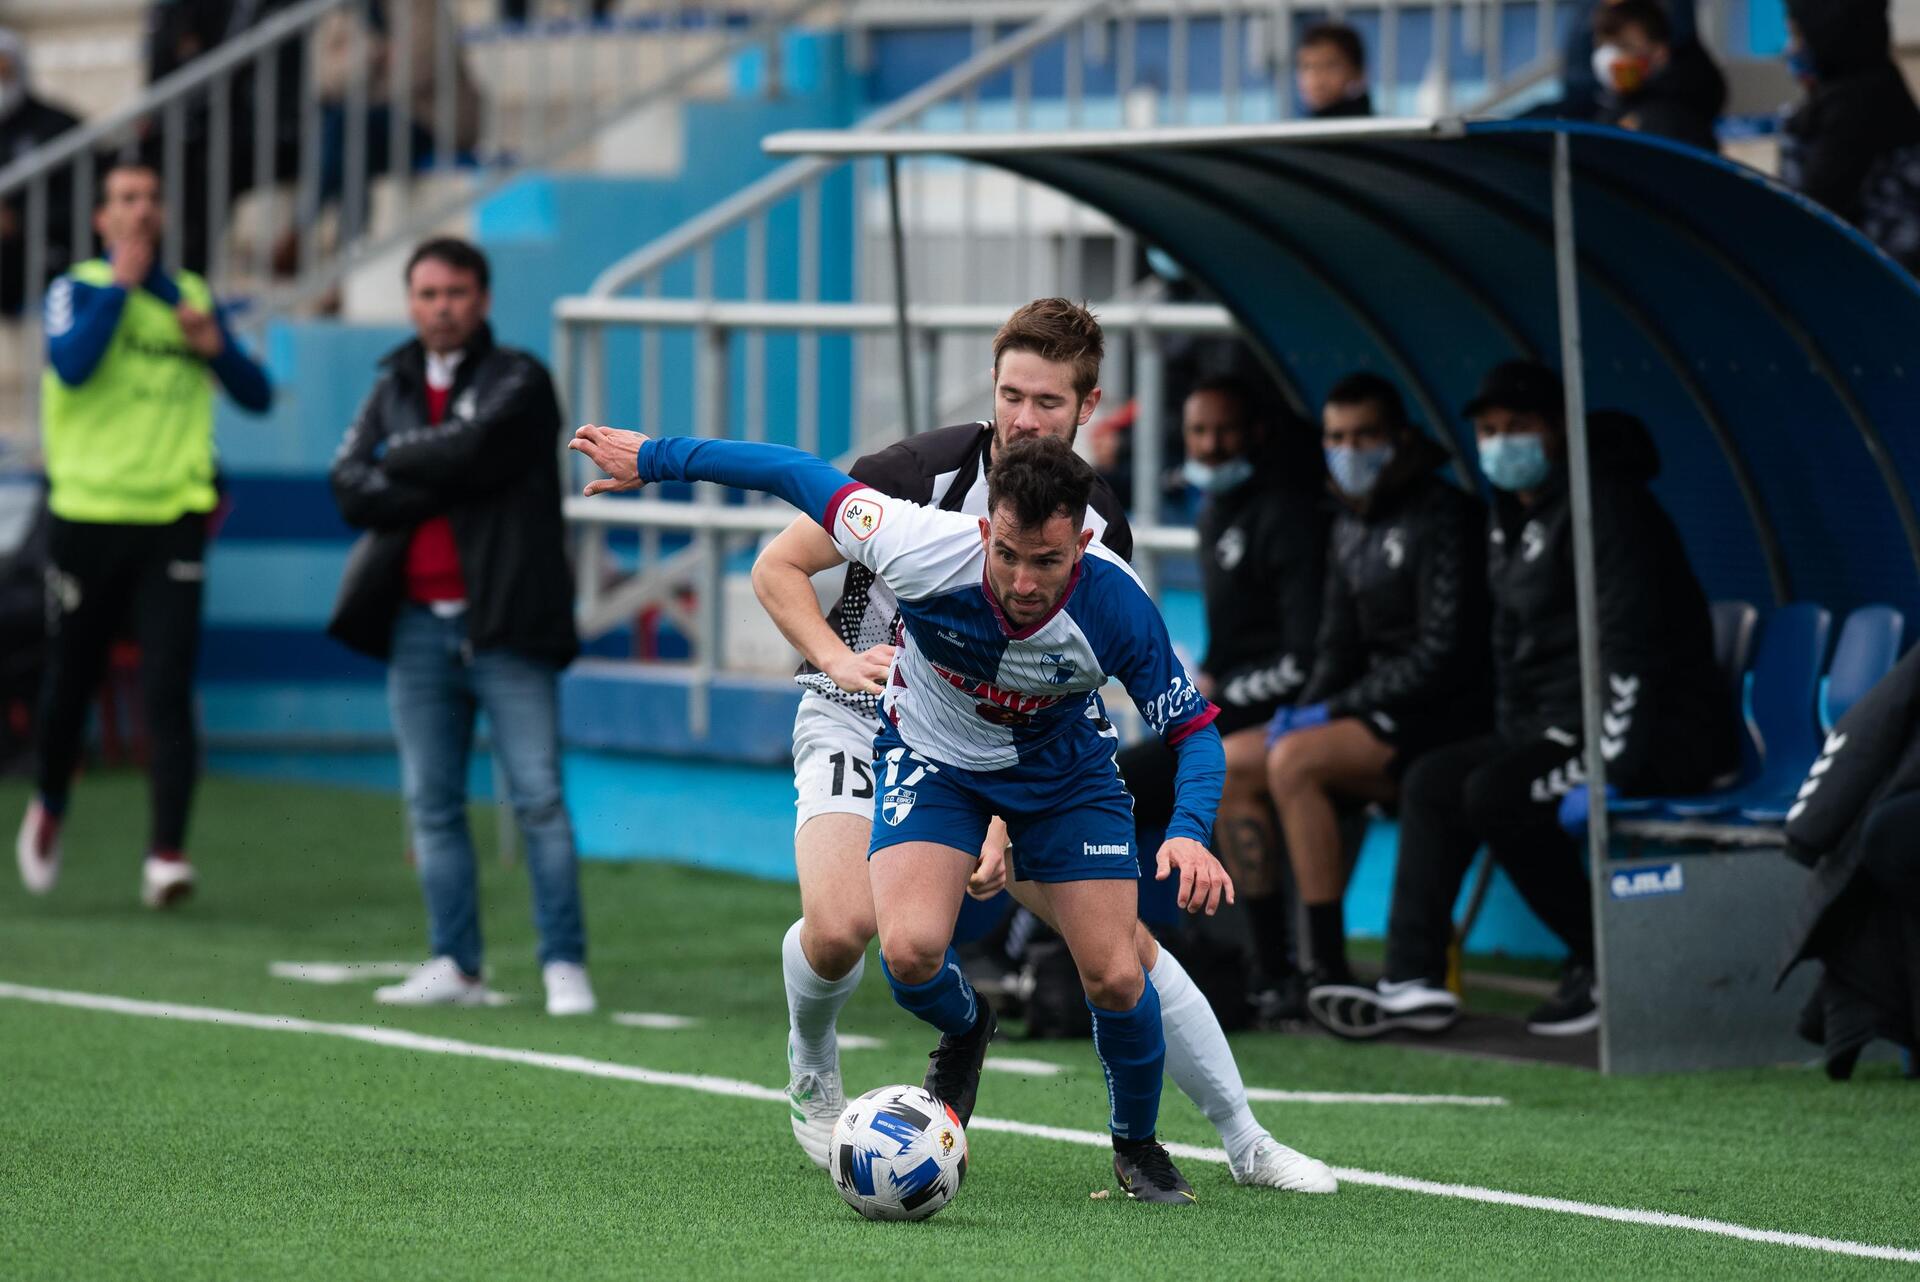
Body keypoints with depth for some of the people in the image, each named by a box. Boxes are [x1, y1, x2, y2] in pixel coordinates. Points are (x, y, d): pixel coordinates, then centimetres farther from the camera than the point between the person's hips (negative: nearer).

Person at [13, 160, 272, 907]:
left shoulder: (191, 298, 12)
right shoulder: (78, 290, 1)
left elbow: (258, 397, 15)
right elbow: (72, 364, -20)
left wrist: (215, 346, -3)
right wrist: (121, 282, -13)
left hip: (171, 518, 1)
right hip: (88, 516, -1)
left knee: (168, 688, -11)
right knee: (71, 681, 10)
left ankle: (167, 850, -14)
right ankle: (48, 809, 35)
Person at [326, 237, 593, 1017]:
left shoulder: (517, 382, 1)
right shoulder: (393, 389, 16)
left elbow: (472, 449, -18)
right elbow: (351, 489, 2)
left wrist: (399, 457, -1)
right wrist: (443, 483, -10)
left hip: (505, 622, -5)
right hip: (417, 624, 5)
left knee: (538, 797, -7)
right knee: (432, 804, 5)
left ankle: (564, 965, -5)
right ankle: (455, 966, 10)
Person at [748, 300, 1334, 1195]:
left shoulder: (1098, 532, -8)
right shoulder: (918, 473, -19)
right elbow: (777, 567, -12)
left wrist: (1007, 823, -17)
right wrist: (839, 658, -30)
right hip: (863, 722, -3)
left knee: (1121, 932, -4)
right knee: (841, 924, -30)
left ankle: (1245, 1143, 10)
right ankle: (811, 1069, 5)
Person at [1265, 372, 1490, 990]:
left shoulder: (1443, 516, -12)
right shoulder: (1351, 527, 15)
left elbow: (1444, 654, -18)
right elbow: (1340, 646, 19)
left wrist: (1334, 711, -16)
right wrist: (1304, 713, -3)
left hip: (1449, 721, -9)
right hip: (1381, 718, 9)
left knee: (1295, 761, -28)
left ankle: (1329, 971, -29)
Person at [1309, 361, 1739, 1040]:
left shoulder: (1604, 505, -16)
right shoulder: (1512, 519, 15)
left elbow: (1630, 642, -23)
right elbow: (1513, 644, 22)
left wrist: (1611, 769, -27)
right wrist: (1512, 740, 9)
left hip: (1658, 730, -10)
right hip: (1560, 726, 10)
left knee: (1496, 795, -24)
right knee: (1433, 781, 3)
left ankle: (1600, 968, -10)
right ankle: (1412, 982, -5)